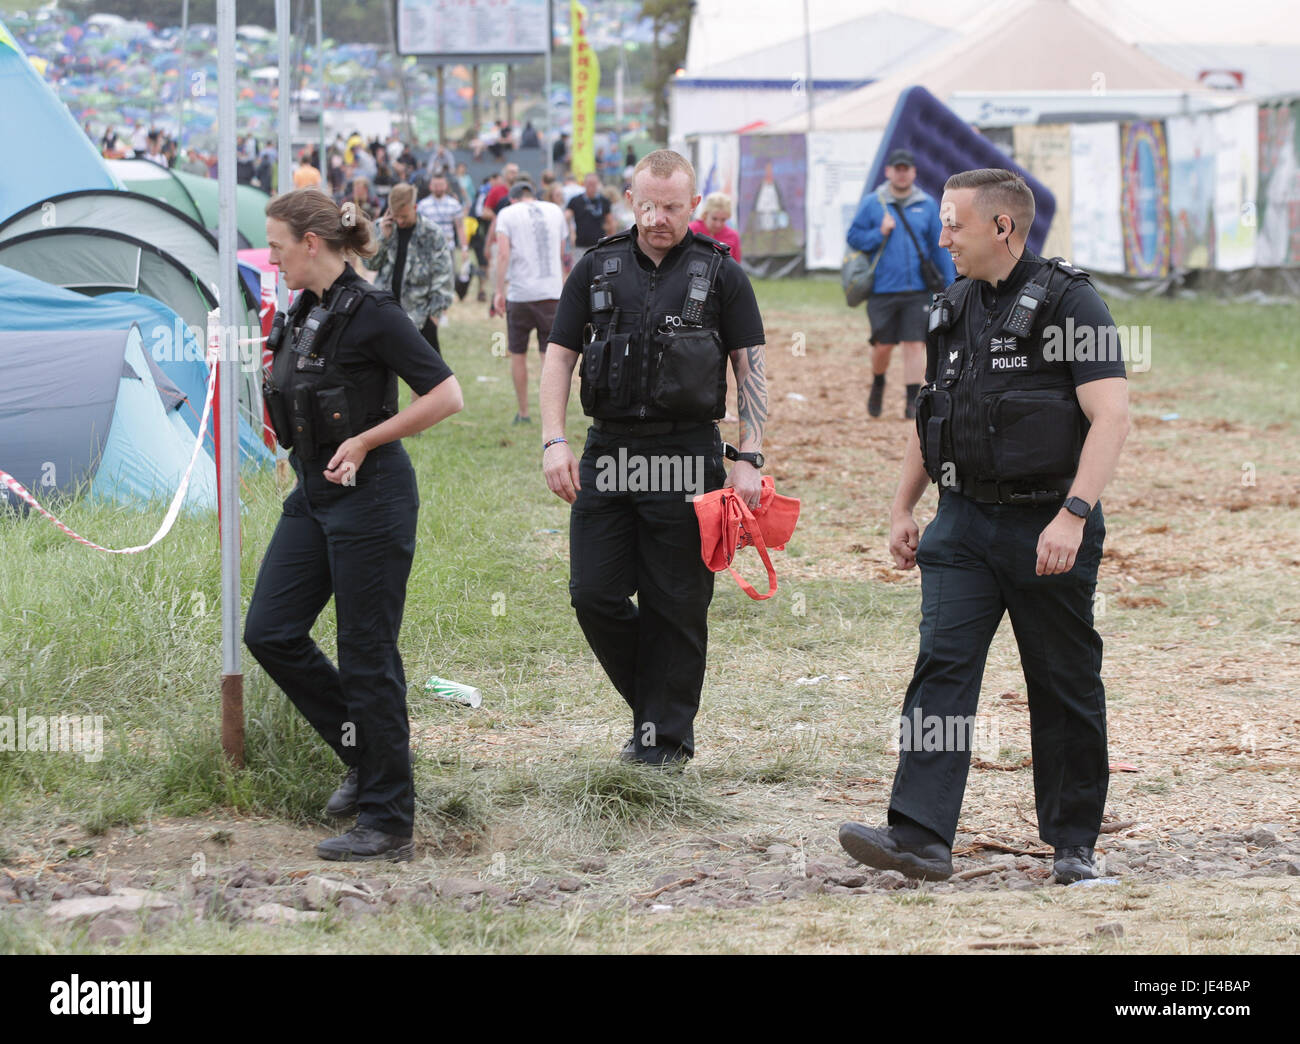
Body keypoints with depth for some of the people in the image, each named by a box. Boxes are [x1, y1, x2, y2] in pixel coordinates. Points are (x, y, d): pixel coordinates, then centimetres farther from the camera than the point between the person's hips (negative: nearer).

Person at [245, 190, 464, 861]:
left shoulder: (370, 313, -15)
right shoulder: (304, 313, 10)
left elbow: (446, 396, -18)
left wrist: (364, 440, -17)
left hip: (369, 496, -9)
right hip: (313, 492, 9)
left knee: (367, 654, -4)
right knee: (270, 631, 5)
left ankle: (388, 824, 3)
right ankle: (364, 752, 20)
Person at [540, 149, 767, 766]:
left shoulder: (720, 274, 2)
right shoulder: (597, 269, 8)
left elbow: (751, 368, 2)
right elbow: (558, 356, 8)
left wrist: (749, 460, -7)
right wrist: (553, 441, -5)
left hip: (686, 458, -3)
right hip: (608, 453, 3)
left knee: (675, 606, 1)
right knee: (594, 594, -1)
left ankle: (667, 733, 12)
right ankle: (652, 705, 18)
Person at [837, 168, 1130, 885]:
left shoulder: (1068, 302, -10)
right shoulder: (952, 311, 12)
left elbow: (1111, 417, -17)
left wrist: (1073, 516, -25)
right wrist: (902, 509, 19)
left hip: (1048, 529, -5)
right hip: (963, 523, 5)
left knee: (1064, 688, 5)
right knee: (941, 668, -8)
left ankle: (1073, 842, 17)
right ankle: (920, 836, -14)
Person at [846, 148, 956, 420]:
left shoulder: (927, 206, 8)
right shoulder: (871, 204, 4)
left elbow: (939, 248, 12)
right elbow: (854, 237, 5)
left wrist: (949, 284, 9)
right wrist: (879, 234, -11)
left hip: (917, 290, 1)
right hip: (882, 289, -1)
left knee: (914, 344, -5)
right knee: (883, 345, 2)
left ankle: (912, 402, -1)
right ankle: (877, 384, 31)